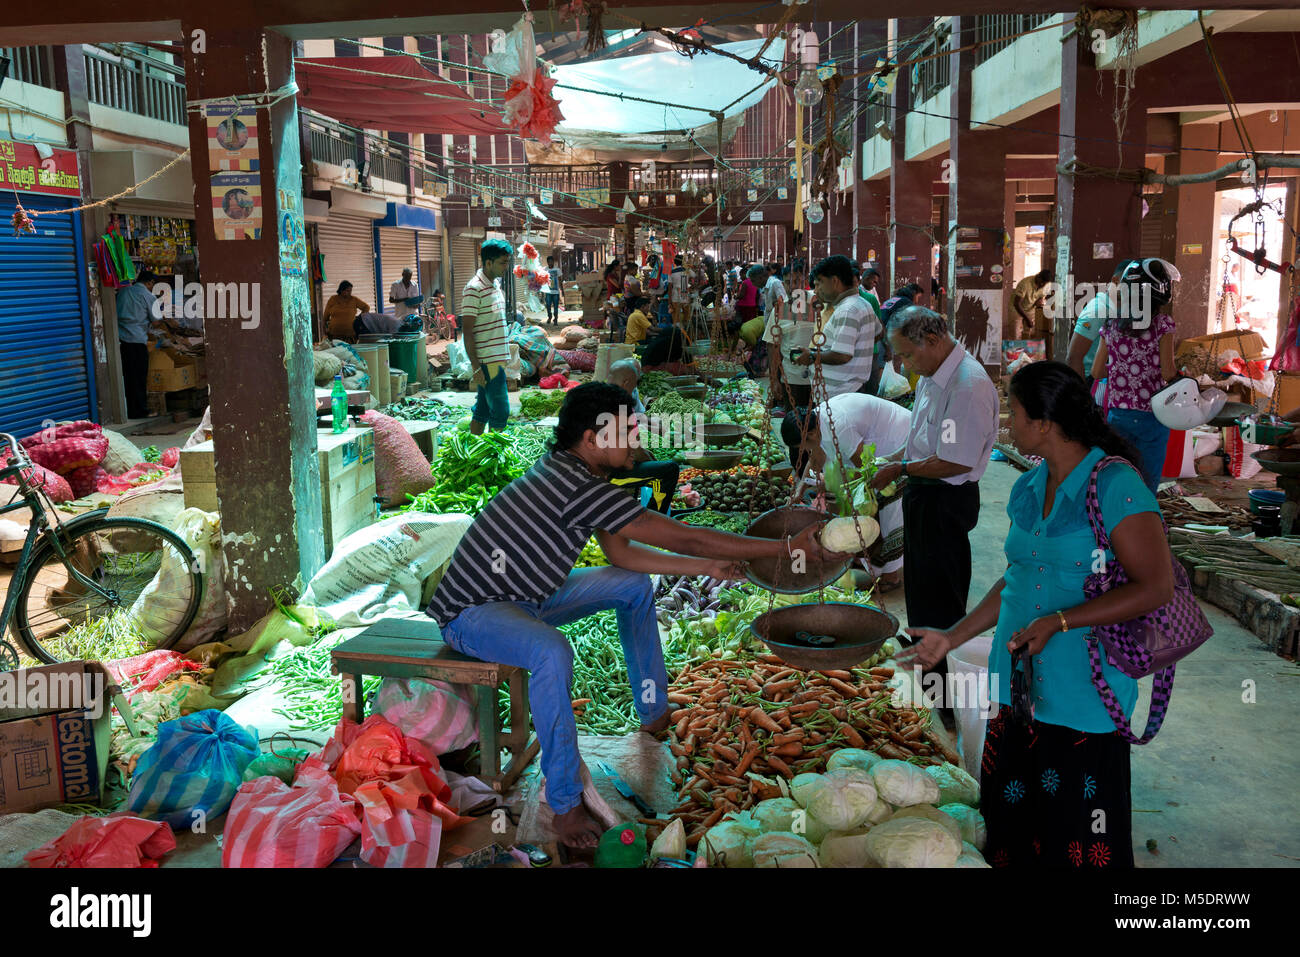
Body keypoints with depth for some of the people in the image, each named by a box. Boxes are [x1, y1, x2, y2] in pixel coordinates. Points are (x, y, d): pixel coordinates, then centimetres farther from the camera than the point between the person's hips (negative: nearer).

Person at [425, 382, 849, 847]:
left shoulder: (568, 469, 2)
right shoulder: (581, 489, -29)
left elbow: (621, 554, 8)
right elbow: (684, 538, -29)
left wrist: (707, 567, 4)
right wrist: (791, 547, -26)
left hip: (524, 595, 11)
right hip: (471, 612, -10)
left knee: (635, 585, 14)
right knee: (552, 651, -41)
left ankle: (655, 711, 27)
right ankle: (565, 804, -27)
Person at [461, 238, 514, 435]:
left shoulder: (495, 285, 14)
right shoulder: (474, 289, -14)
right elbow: (467, 331, -17)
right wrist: (476, 367, -20)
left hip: (497, 359, 9)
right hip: (487, 362, -9)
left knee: (483, 410, 13)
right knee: (500, 411, -7)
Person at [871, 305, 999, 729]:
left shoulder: (969, 385, -24)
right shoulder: (932, 376, 8)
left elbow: (956, 461, -25)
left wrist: (901, 468, -15)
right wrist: (890, 459, 7)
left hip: (946, 503, -9)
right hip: (923, 496, 10)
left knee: (940, 604, 1)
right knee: (920, 594, 21)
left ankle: (948, 705, 14)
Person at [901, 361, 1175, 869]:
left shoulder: (1115, 485, -13)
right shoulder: (1027, 490, 9)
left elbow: (1155, 588, -17)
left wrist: (1058, 622, -21)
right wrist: (951, 637, 14)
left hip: (1084, 693, -6)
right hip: (1019, 685, 7)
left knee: (1081, 843, 3)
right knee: (1011, 821, 12)